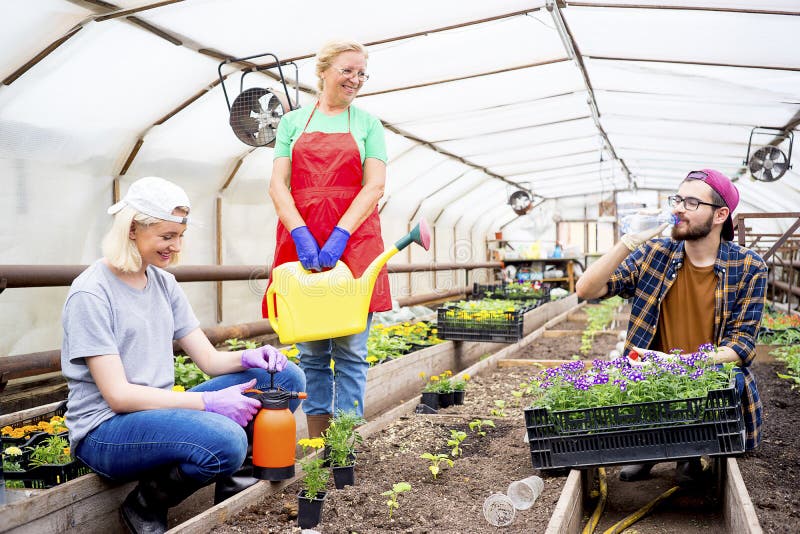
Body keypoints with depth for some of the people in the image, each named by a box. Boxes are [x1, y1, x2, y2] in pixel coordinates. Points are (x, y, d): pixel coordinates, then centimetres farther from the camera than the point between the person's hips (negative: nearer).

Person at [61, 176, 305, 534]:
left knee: (286, 377, -6)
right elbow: (118, 395, -19)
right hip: (106, 430, -7)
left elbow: (209, 359, 7)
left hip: (158, 412, 7)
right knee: (224, 439, -36)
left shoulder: (164, 283, 8)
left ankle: (235, 481, 7)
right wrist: (210, 402, -25)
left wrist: (249, 357, -15)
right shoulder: (91, 294, -14)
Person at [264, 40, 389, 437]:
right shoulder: (294, 121, 13)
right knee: (311, 352, 5)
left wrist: (340, 235, -14)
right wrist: (300, 233, -12)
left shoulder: (368, 124, 11)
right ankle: (316, 443, 15)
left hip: (353, 240, -1)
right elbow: (278, 185, 5)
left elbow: (375, 186, -1)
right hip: (300, 239, 1)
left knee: (350, 351, -1)